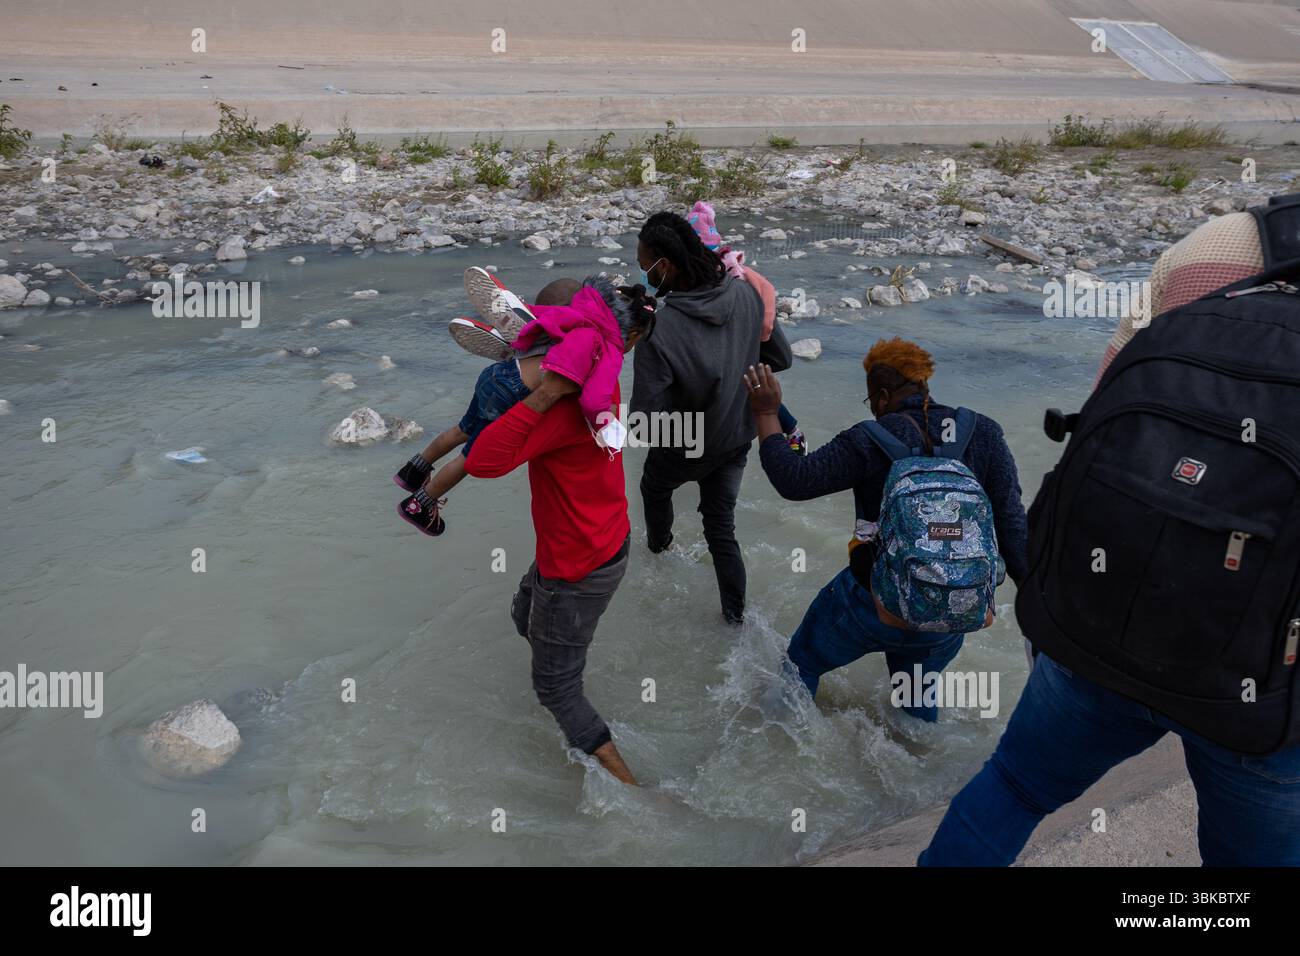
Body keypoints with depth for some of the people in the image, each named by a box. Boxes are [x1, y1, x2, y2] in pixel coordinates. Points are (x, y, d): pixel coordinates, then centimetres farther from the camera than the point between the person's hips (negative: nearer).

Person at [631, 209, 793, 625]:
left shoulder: (658, 329, -35)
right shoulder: (746, 293, -19)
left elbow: (645, 419, -32)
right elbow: (781, 357, -5)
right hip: (737, 439, 4)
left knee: (654, 487, 32)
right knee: (722, 527, 22)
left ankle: (659, 542, 59)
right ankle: (734, 611, 32)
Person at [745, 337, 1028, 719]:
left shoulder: (868, 441, -18)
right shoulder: (984, 433, -5)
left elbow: (794, 480, -17)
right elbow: (1011, 523, -6)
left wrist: (766, 414, -7)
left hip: (873, 606, -4)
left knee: (802, 663, 23)